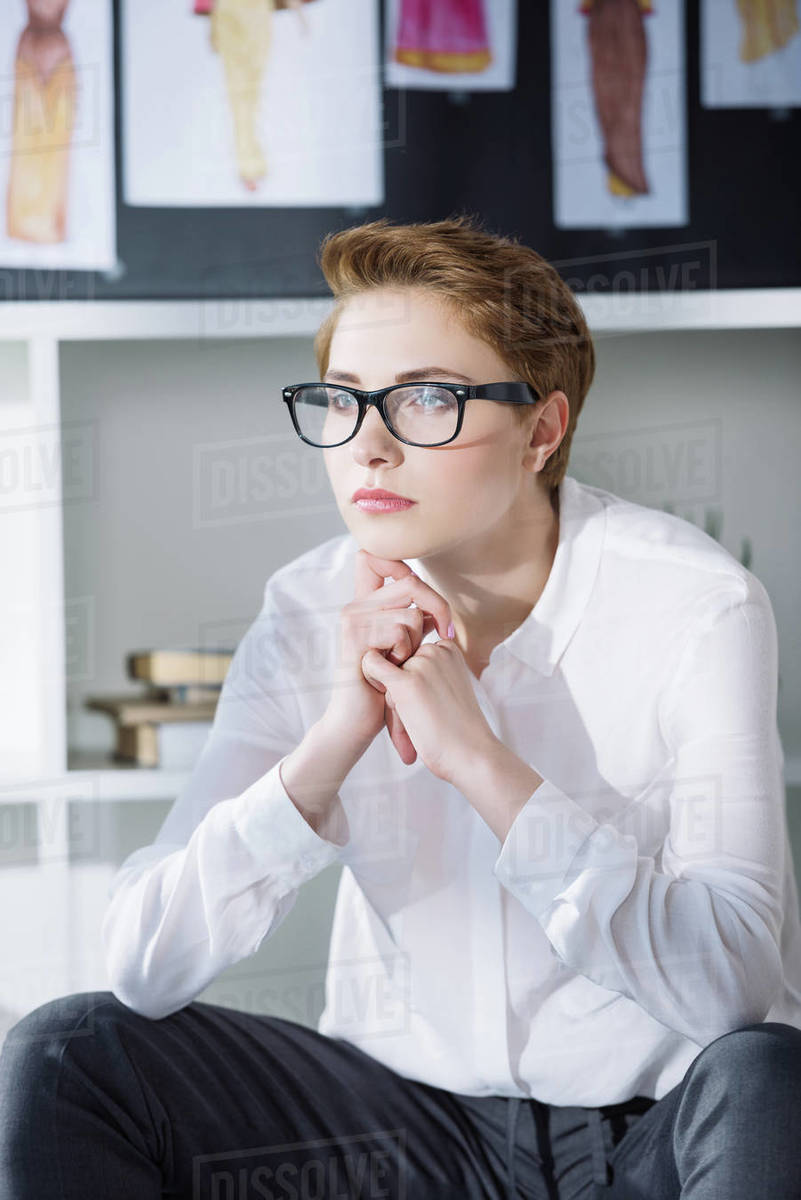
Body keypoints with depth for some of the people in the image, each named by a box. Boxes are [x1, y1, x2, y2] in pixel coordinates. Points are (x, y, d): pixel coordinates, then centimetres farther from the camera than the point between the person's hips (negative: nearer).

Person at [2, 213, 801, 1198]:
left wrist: (477, 757, -30)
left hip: (662, 1121, -2)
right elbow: (143, 964, -13)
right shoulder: (311, 612, -5)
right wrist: (335, 738, -25)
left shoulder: (698, 605, -15)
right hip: (420, 1113, 3)